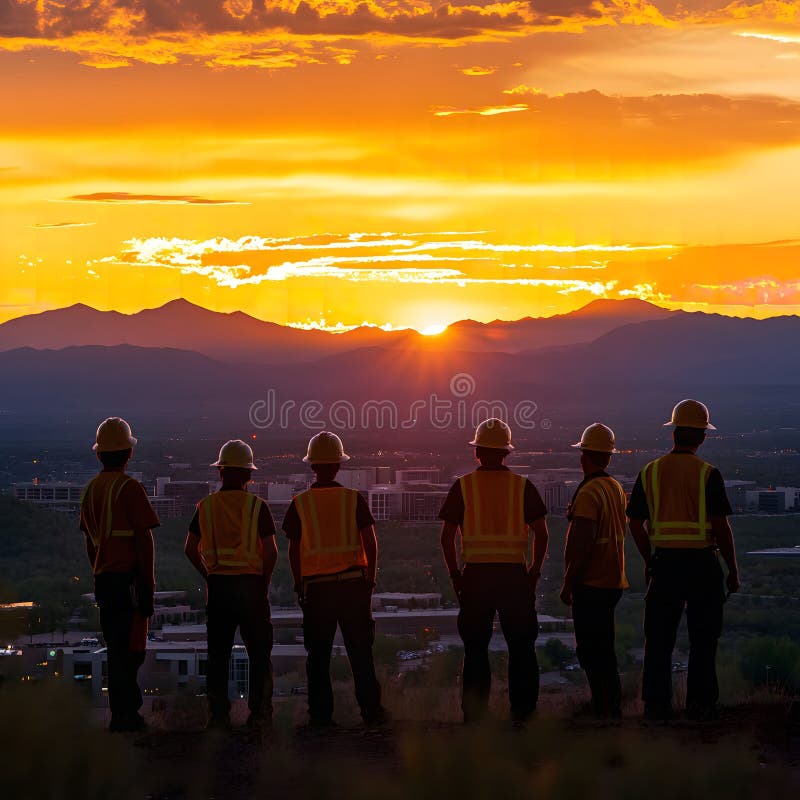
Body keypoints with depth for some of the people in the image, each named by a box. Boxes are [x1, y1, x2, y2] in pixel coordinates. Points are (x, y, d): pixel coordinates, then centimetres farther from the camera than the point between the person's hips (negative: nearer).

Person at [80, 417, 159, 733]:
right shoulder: (129, 488, -12)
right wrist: (148, 583, -11)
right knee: (128, 649, -5)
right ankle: (124, 715, -5)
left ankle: (125, 711, 19)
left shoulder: (91, 490, 12)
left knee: (116, 647, 14)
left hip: (104, 577, 8)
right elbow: (144, 538, -15)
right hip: (129, 577, -8)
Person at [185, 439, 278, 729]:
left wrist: (209, 576, 12)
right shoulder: (257, 506, -5)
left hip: (217, 585, 3)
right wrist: (264, 583, 3)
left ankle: (218, 713, 7)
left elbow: (191, 548, 3)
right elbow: (271, 551, -10)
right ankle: (259, 712, 3)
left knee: (218, 653, 8)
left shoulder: (206, 506, 3)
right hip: (250, 584, -2)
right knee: (259, 652, 6)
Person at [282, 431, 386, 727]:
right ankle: (371, 710, 5)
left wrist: (299, 586, 10)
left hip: (316, 587, 0)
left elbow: (294, 551, 1)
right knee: (360, 650, 5)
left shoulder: (300, 504, 0)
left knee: (318, 654, 6)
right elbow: (370, 543, -4)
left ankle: (320, 714, 4)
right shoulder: (354, 499, -1)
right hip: (353, 583, 0)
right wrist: (370, 579, 5)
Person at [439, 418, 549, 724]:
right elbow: (541, 534, -2)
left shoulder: (462, 487, 1)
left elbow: (447, 537, -2)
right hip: (514, 574, 0)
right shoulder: (523, 487, 2)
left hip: (475, 575, 0)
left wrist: (455, 576, 6)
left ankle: (474, 717, 7)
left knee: (475, 650, 7)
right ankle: (523, 713, 6)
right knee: (521, 649, 7)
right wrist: (534, 573, 6)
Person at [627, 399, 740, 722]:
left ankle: (656, 704, 9)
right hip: (702, 562, -3)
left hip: (664, 562, 3)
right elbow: (721, 527, -11)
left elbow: (636, 524, 7)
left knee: (659, 637, 9)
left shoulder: (650, 472, 3)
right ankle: (700, 704, 7)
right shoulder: (707, 474, -9)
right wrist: (733, 570, -2)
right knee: (702, 638, 7)